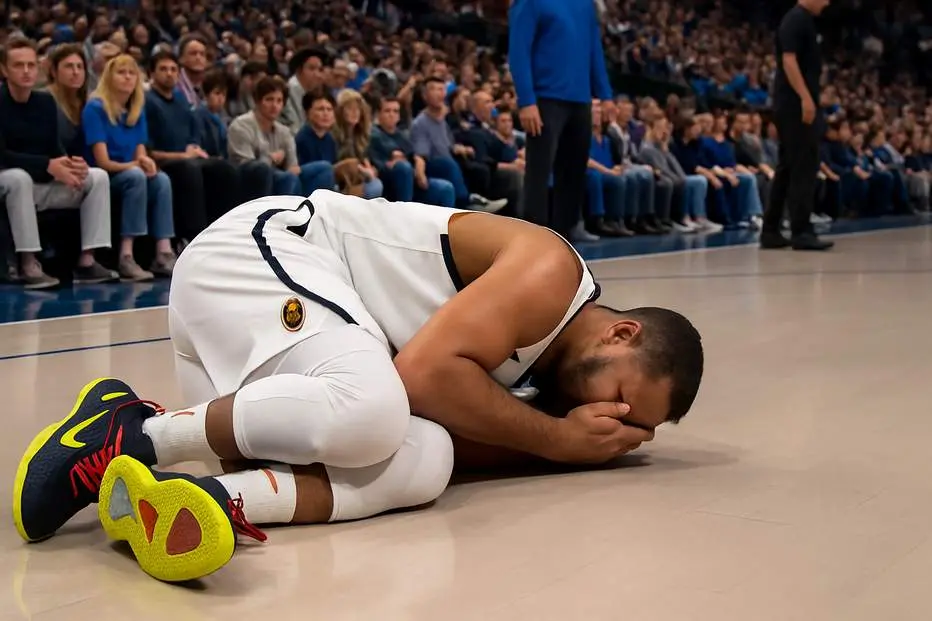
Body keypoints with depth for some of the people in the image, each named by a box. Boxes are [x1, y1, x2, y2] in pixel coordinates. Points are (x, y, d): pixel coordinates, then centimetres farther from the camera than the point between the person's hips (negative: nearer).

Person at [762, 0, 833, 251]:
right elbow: (789, 60, -20)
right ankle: (801, 232, -8)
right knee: (804, 167, -9)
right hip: (796, 104, -10)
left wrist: (808, 98, 22)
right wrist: (805, 97, -26)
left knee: (788, 167, 10)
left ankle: (770, 231, 13)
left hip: (795, 105, 10)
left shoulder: (805, 21, 19)